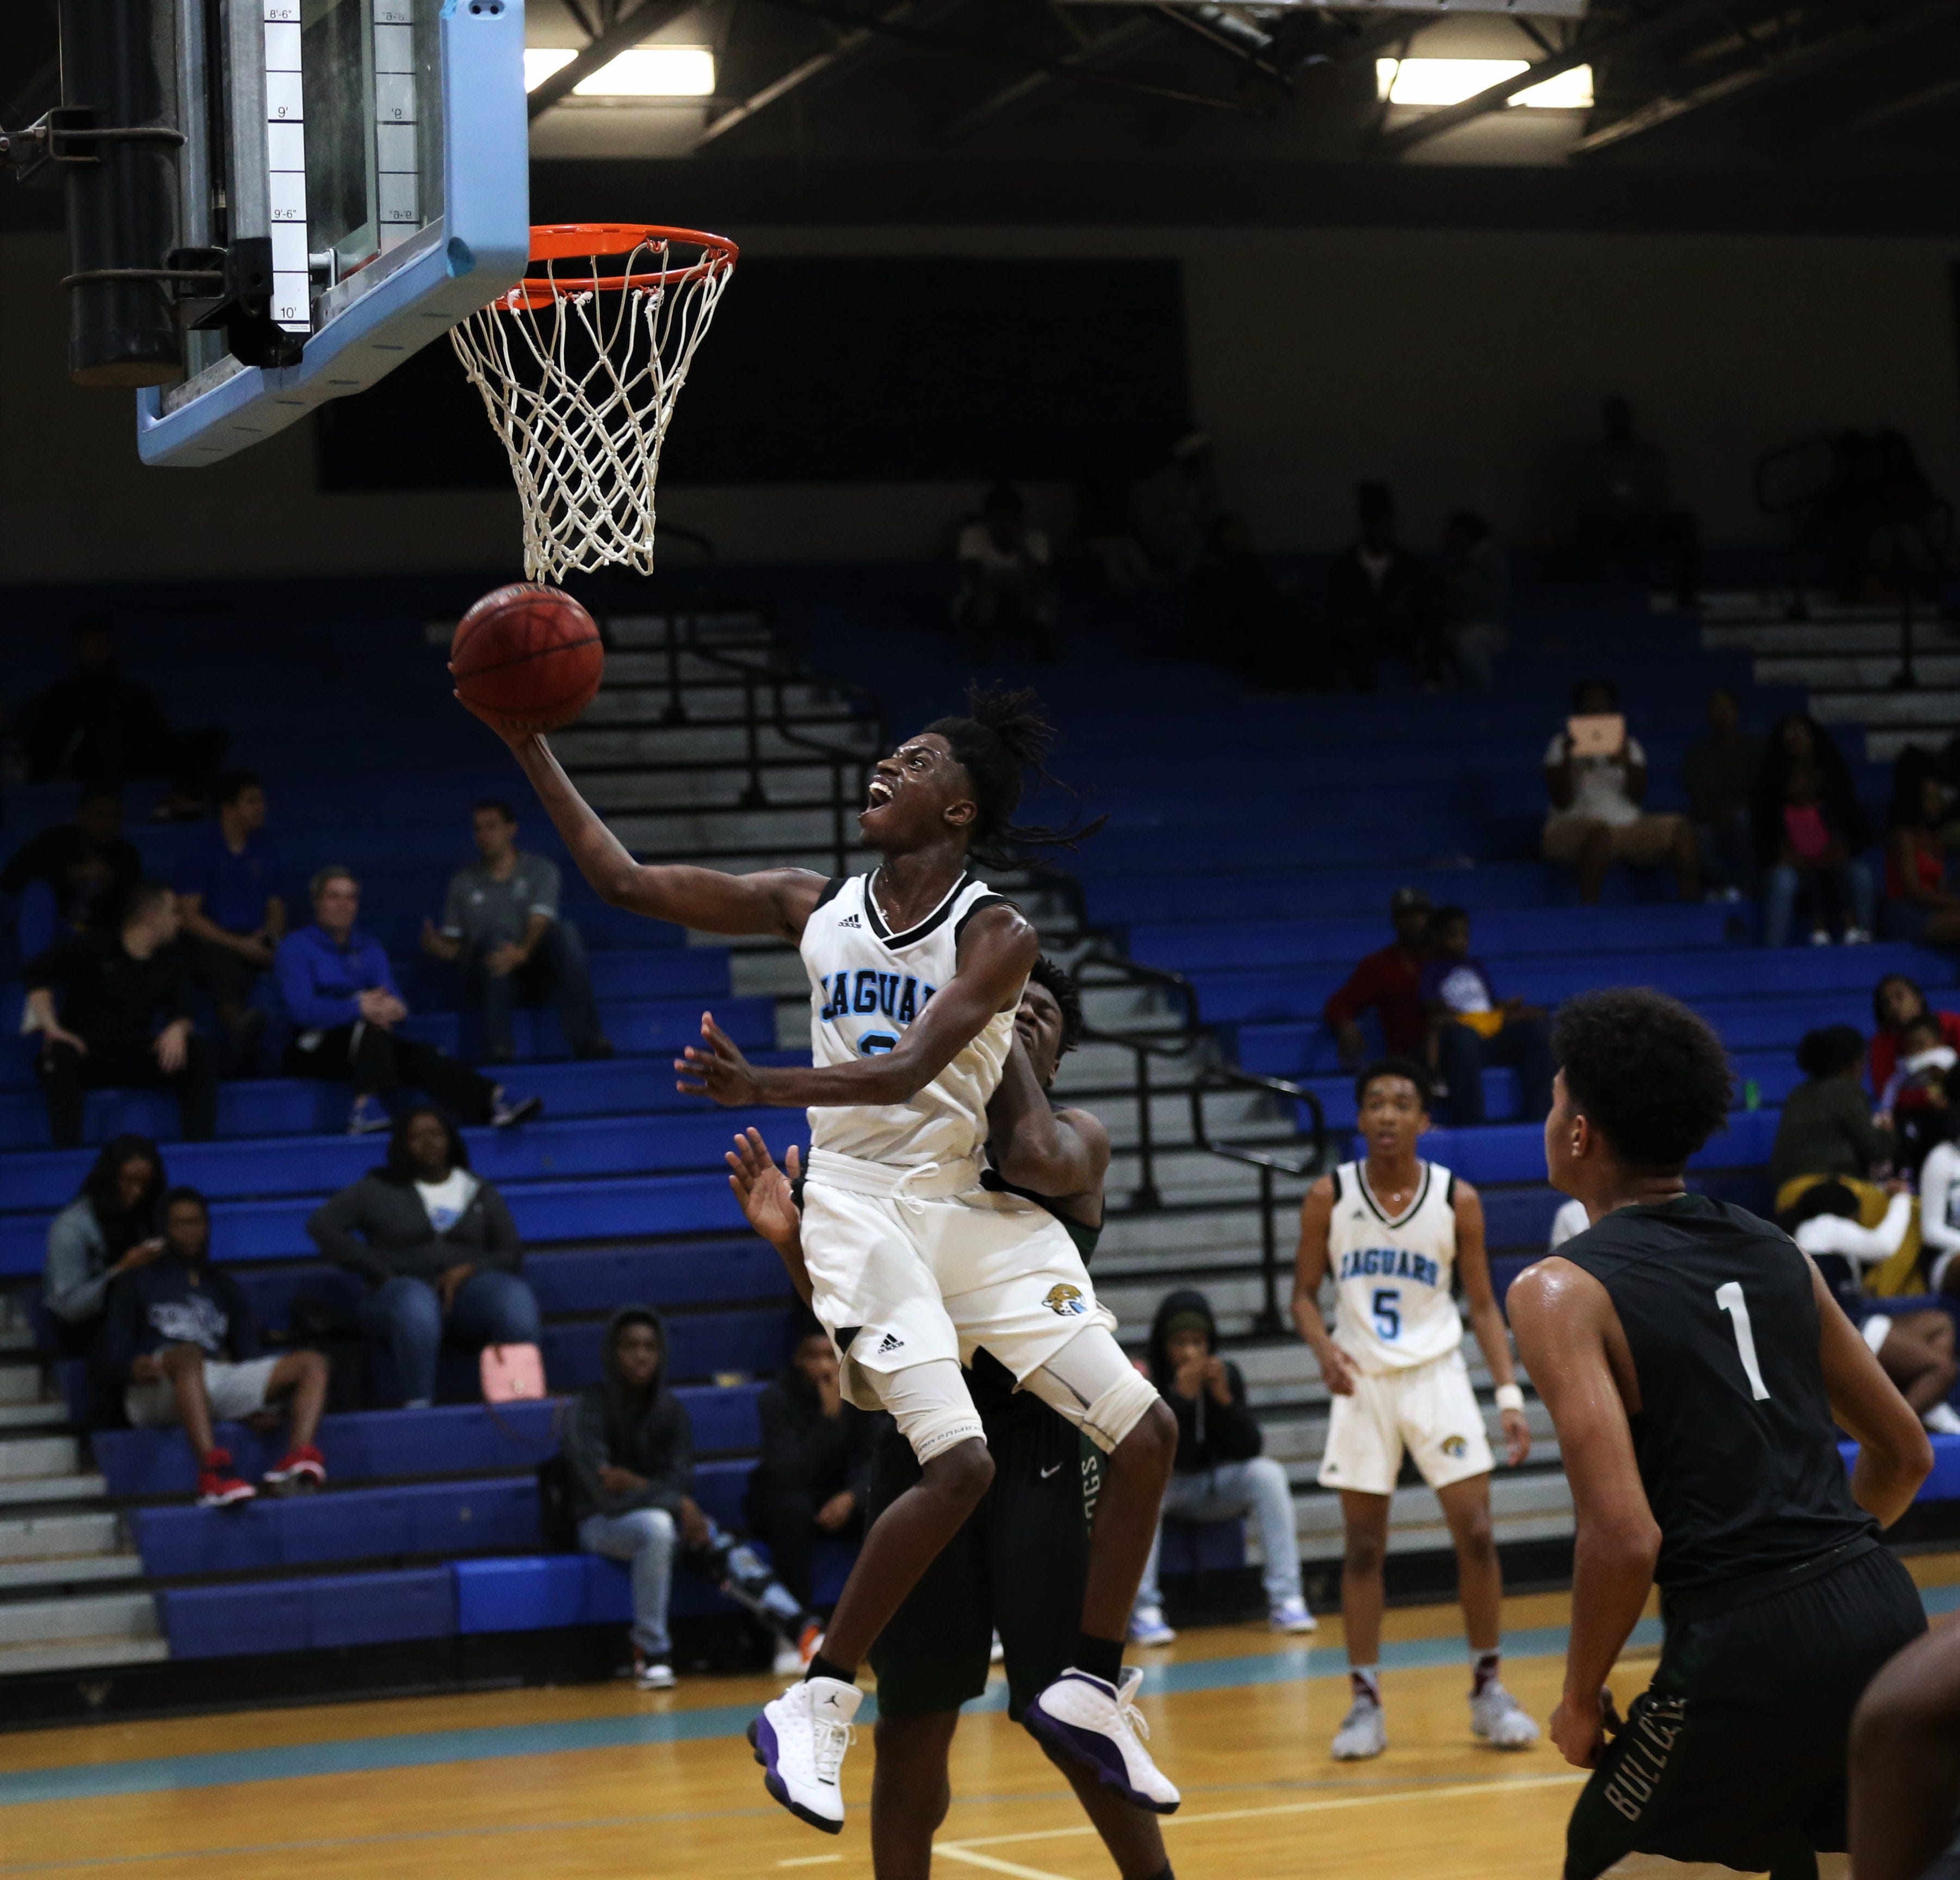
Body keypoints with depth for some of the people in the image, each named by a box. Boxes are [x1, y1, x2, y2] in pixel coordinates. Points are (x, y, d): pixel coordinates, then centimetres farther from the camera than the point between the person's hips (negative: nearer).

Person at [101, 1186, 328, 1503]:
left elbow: (249, 1352, 20)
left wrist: (264, 1398, -2)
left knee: (312, 1364, -15)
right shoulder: (139, 1283, 20)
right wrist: (133, 1368, -17)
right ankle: (213, 1471, -63)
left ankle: (298, 1458, -45)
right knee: (189, 1354, -41)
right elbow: (115, 1350, 8)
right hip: (155, 1393, -4)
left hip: (218, 1385, 4)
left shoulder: (225, 1287, 31)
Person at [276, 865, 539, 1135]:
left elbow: (394, 999, 4)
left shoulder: (368, 948, 18)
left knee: (418, 1055, -25)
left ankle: (493, 1101, -45)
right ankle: (368, 1110, -54)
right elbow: (301, 1008, -16)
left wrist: (392, 1007, -23)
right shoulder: (297, 946, 0)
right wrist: (359, 1007, -31)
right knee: (371, 1029, -35)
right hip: (314, 1049, -4)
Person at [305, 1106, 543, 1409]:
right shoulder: (379, 1189, 14)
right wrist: (380, 1273, -5)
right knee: (415, 1300, -41)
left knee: (514, 1294, -33)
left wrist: (467, 1270, -9)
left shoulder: (482, 1195, 21)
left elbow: (512, 1253, 13)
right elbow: (322, 1225, 4)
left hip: (466, 1290, 2)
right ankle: (418, 1405, -45)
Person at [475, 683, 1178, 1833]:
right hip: (865, 1209, -1)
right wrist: (530, 744, 0)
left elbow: (911, 1068, -22)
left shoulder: (998, 936, -6)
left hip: (981, 1213, 1)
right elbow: (626, 882, 5)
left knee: (1147, 1431, -6)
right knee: (960, 1466, -21)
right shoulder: (816, 907, 5)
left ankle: (1093, 1692, 10)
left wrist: (763, 1088, -37)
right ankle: (816, 1708, -11)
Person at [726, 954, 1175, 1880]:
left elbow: (1037, 1160, -22)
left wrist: (1008, 1038, -12)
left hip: (1036, 1446, -4)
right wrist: (793, 1242, -4)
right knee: (911, 1719, 8)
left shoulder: (1076, 1136, 4)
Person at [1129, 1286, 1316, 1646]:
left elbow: (1251, 1449, -12)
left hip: (1216, 1487, 3)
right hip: (1169, 1488, -3)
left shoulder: (1226, 1373, -8)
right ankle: (1143, 1611, -35)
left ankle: (1286, 1600, -22)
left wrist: (1224, 1398, -27)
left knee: (1268, 1474, -23)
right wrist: (1180, 1396, -34)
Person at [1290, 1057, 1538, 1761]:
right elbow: (1305, 1293, 4)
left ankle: (1488, 1691, 10)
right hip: (1361, 1383, 0)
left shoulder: (1457, 1200, -4)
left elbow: (1483, 1305, 3)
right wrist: (1324, 1347, -17)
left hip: (1436, 1375, 0)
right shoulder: (1329, 1196, -4)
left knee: (1476, 1531, -5)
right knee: (1364, 1545, 2)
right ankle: (1365, 1702, 10)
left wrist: (1510, 1394, -6)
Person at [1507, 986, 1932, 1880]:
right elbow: (1903, 1453, 20)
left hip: (1750, 1648, -6)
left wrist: (1581, 1698, -1)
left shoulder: (1563, 1292, -5)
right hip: (1884, 1612, 6)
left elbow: (1624, 1537, -15)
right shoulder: (1771, 1251, 14)